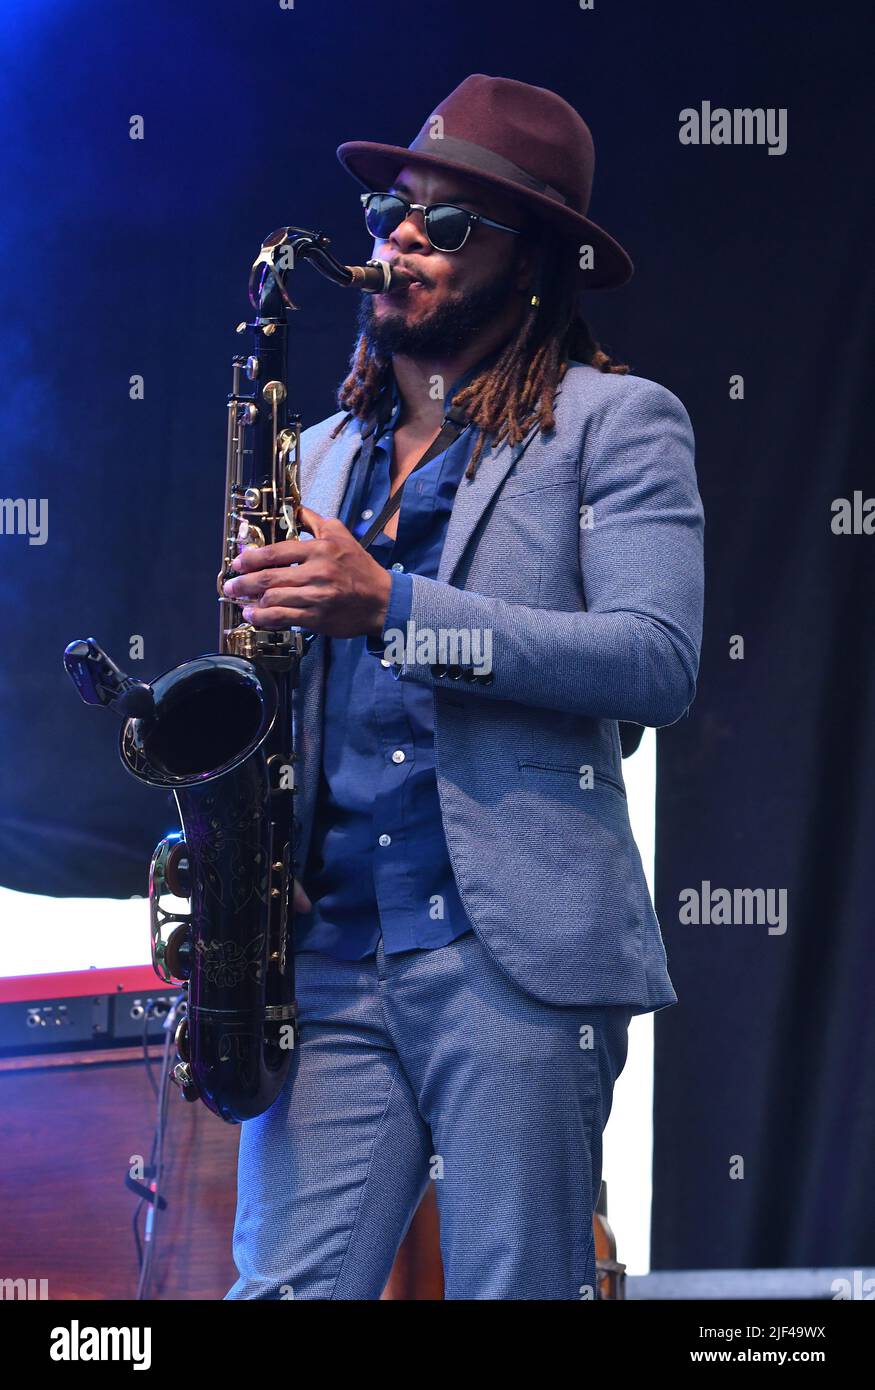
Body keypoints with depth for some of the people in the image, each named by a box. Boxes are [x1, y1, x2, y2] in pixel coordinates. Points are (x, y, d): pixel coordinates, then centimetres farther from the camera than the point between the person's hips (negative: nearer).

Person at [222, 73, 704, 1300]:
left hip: (516, 956, -5)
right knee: (285, 1287, -2)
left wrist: (395, 607, -19)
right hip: (327, 955, 5)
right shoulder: (328, 452, 21)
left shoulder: (616, 422, 3)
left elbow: (658, 662, -12)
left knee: (514, 1288, -1)